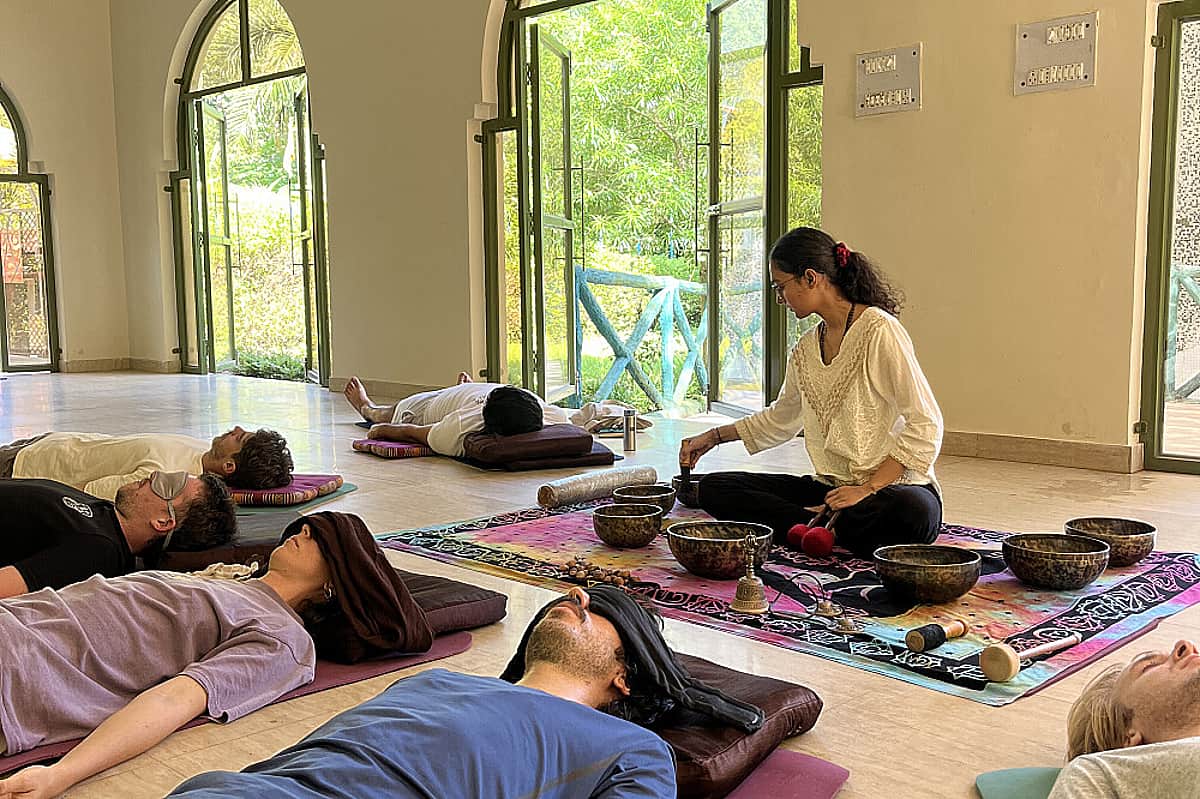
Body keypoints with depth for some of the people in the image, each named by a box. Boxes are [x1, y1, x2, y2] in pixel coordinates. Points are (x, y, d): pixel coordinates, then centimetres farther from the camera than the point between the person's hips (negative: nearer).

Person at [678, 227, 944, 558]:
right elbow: (780, 419, 30)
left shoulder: (879, 331, -12)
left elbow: (925, 426, -16)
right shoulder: (806, 349, 11)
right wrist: (713, 437, 32)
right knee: (713, 488, -8)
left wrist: (868, 488, -22)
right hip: (831, 489, 7)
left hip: (894, 485, -7)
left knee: (913, 512, -43)